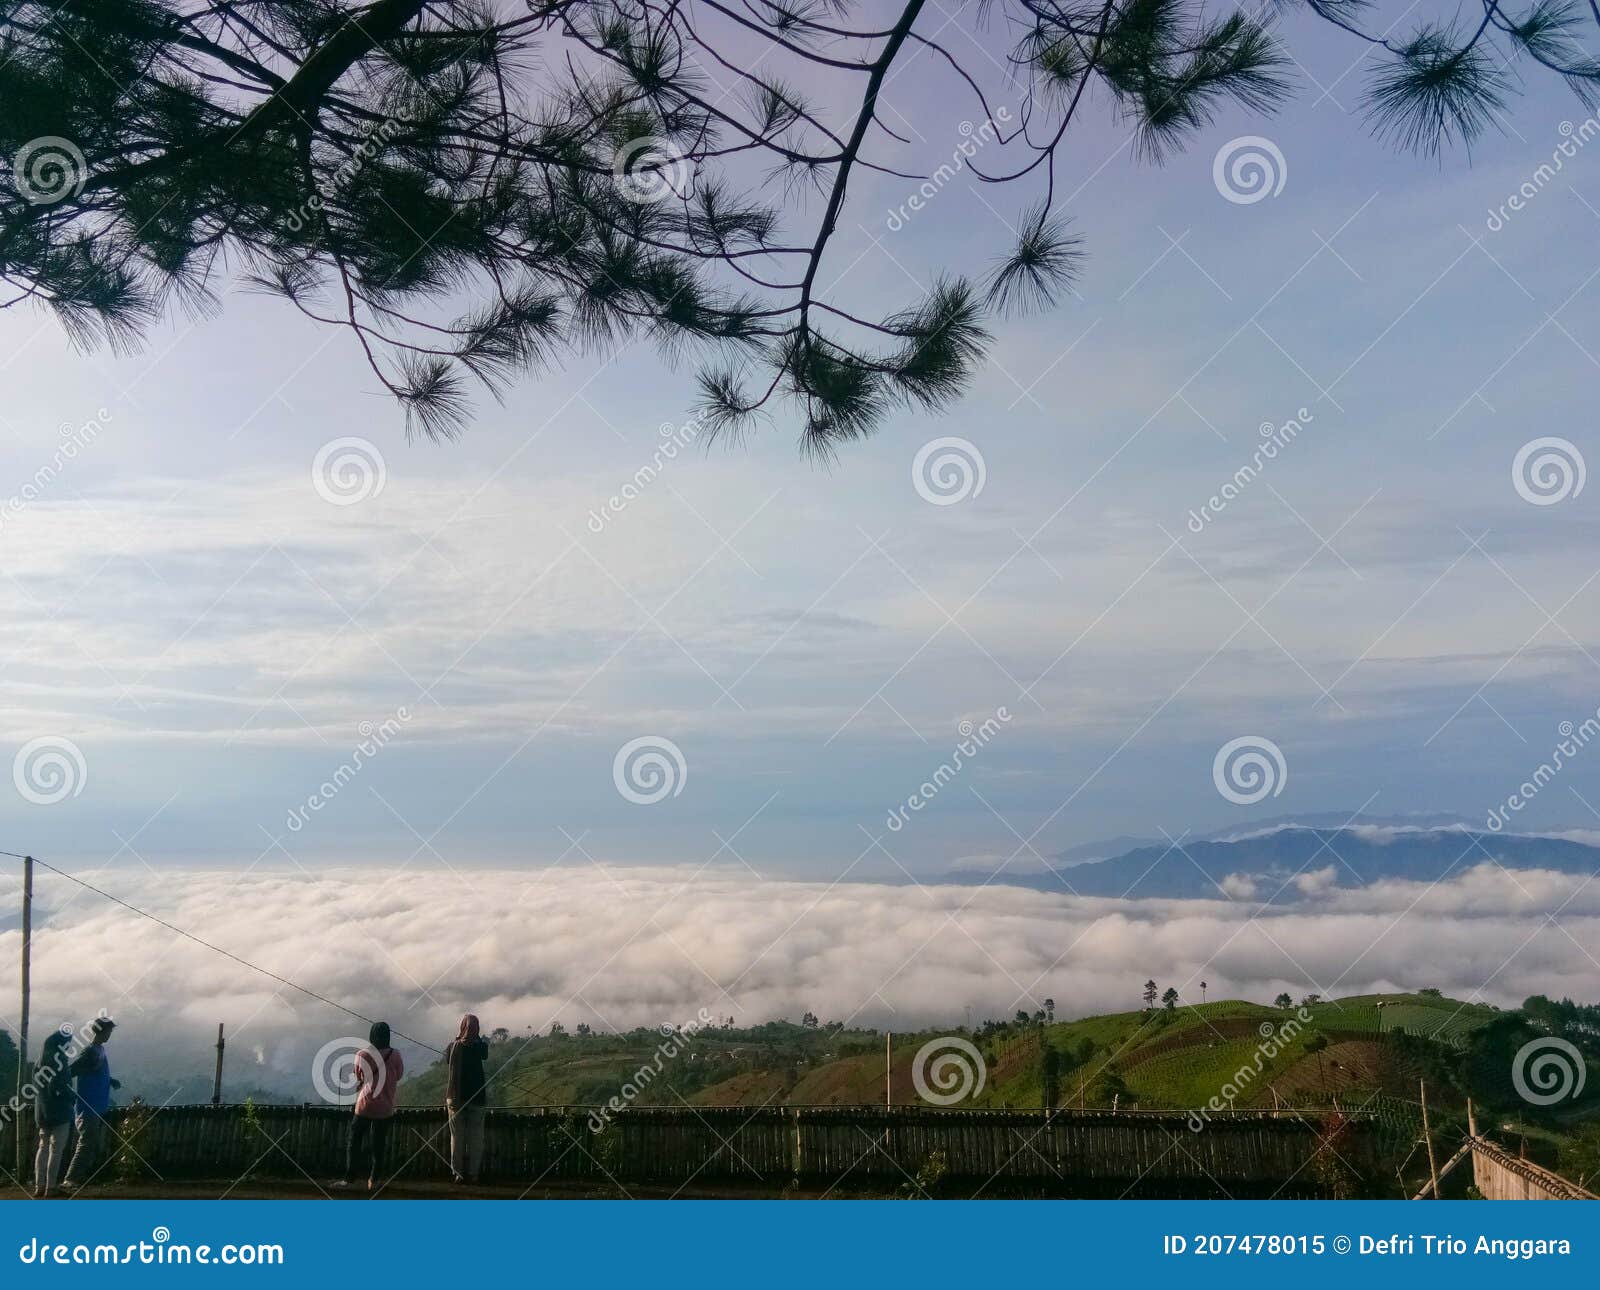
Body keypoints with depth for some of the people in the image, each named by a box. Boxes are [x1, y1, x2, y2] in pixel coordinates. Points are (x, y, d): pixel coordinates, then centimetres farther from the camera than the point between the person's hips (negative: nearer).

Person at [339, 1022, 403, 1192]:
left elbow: (358, 1078, 5)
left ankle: (348, 1178, 8)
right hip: (385, 1108, 1)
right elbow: (399, 1075, 6)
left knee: (355, 1141, 11)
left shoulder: (362, 1055, -10)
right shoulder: (394, 1056, -10)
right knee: (378, 1144, 11)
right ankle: (373, 1180, 11)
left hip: (364, 1106, -1)